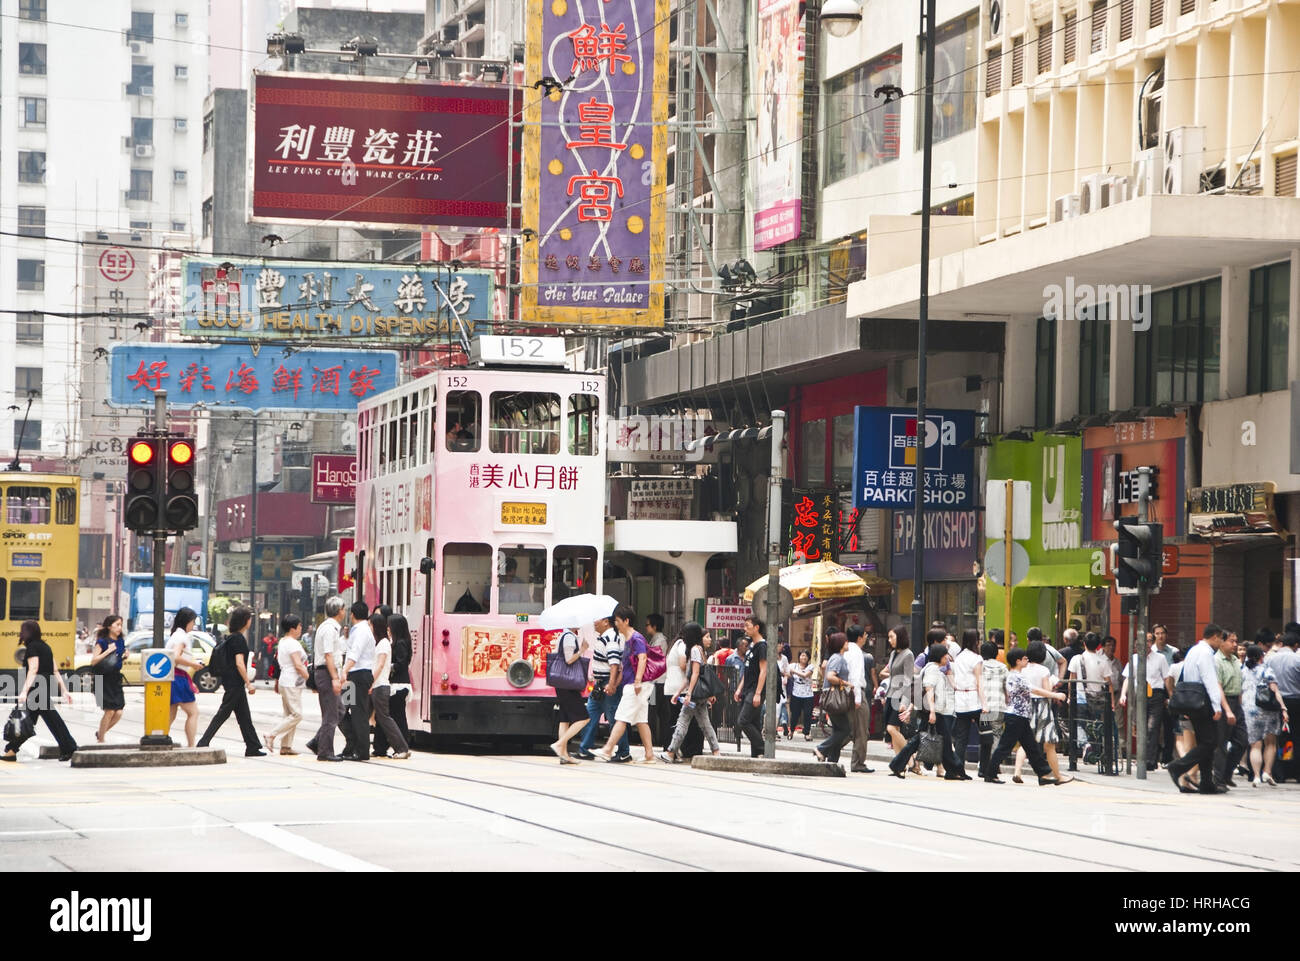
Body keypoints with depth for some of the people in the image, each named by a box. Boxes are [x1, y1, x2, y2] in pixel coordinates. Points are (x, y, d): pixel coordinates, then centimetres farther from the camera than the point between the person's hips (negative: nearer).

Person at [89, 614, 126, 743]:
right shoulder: (102, 642, -9)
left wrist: (125, 655, 3)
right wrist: (108, 651, -21)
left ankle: (100, 733, 22)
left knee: (118, 712, 0)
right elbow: (93, 661, -16)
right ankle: (100, 740, 6)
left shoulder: (121, 641, 9)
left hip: (116, 678, 6)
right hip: (103, 680, -6)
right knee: (109, 712, -8)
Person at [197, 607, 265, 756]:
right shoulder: (238, 639, -15)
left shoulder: (230, 637, 13)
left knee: (244, 716, 11)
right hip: (235, 683, -10)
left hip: (229, 681, 10)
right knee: (223, 713, -7)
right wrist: (248, 683, -17)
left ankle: (253, 748, 14)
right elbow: (239, 663, -20)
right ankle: (204, 743, -8)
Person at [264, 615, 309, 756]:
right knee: (296, 715, -9)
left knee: (289, 715, 11)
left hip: (284, 681, 10)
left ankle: (286, 746, 9)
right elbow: (298, 665, -20)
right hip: (292, 683, -10)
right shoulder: (292, 643, -15)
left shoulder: (282, 642, 16)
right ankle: (271, 736, -12)